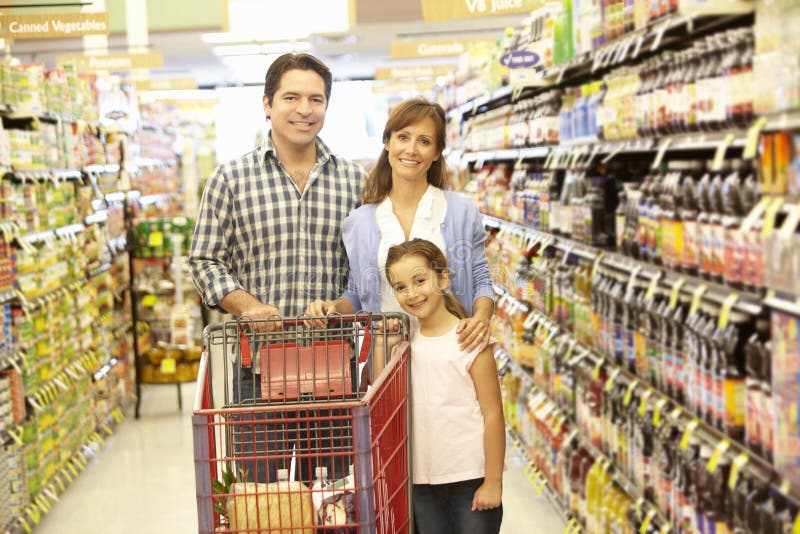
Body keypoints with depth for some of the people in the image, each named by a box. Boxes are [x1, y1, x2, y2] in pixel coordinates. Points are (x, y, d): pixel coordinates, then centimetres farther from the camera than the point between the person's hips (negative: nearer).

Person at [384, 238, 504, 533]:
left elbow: (493, 413, -11)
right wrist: (383, 344, -7)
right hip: (423, 479, 5)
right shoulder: (407, 341, 6)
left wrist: (493, 481, -11)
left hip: (470, 478, -5)